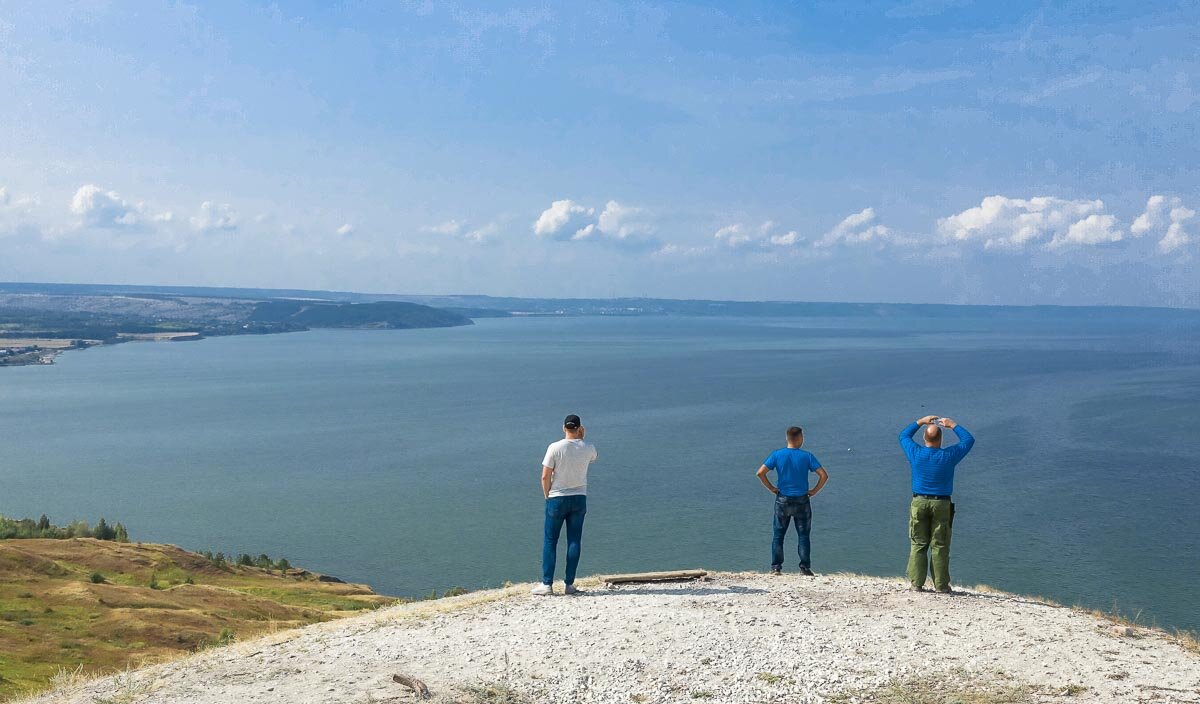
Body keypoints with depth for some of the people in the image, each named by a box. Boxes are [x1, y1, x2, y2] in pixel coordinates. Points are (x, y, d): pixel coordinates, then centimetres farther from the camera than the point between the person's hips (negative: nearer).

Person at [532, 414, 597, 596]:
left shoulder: (554, 448, -12)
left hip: (557, 499, -2)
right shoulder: (588, 449, -3)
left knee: (550, 541, 6)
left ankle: (547, 584, 5)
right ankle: (569, 584, 7)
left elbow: (545, 476, -11)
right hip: (579, 499, 2)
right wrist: (582, 439, 15)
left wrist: (547, 496, 4)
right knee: (574, 541, 7)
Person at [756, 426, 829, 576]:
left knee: (778, 535, 9)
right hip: (802, 501, -1)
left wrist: (771, 488, 1)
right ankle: (805, 568, 7)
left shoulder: (777, 455, -4)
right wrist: (814, 491, 0)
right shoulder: (807, 456, -6)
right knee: (803, 535, 8)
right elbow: (824, 475, -12)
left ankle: (776, 567, 6)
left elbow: (760, 473, -11)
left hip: (782, 500, 1)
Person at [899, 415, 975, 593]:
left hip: (919, 503, 1)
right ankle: (941, 585, 6)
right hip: (941, 504, -1)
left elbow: (904, 435, 16)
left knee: (918, 545, 7)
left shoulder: (916, 453, -5)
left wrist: (921, 421, 21)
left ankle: (916, 583, 7)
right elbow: (969, 440, 8)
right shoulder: (948, 455, -9)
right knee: (940, 546, 3)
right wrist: (953, 425, 15)